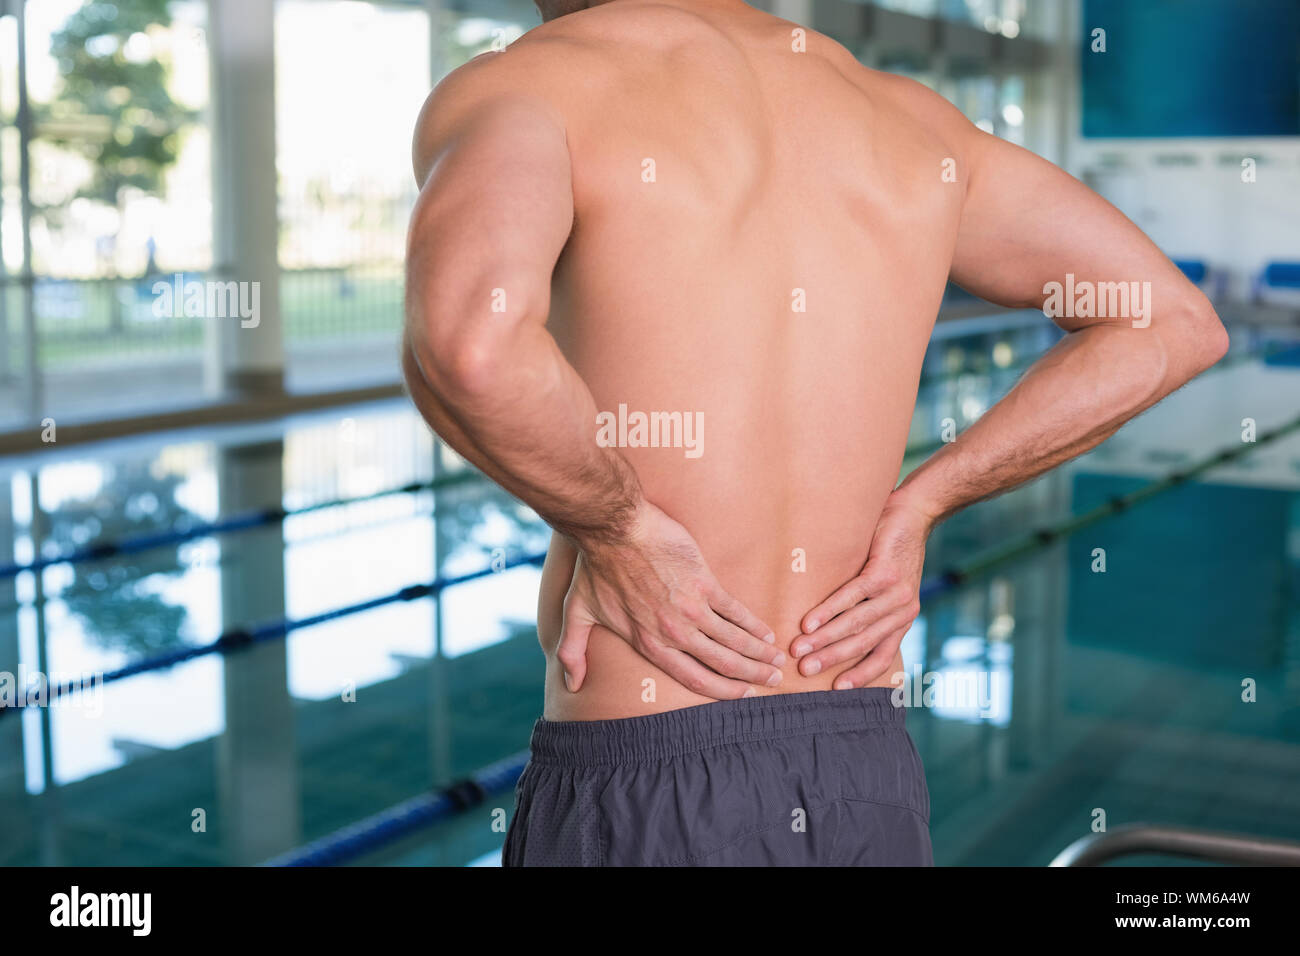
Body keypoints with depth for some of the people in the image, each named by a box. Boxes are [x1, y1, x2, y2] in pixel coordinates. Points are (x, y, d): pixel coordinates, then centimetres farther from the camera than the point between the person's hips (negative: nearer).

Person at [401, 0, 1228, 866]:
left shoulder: (512, 87, -9)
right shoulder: (896, 111, 9)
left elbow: (466, 340, -32)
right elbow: (1175, 323, 13)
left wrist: (614, 533, -13)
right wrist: (911, 512, 6)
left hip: (640, 799, -5)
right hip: (873, 781, 5)